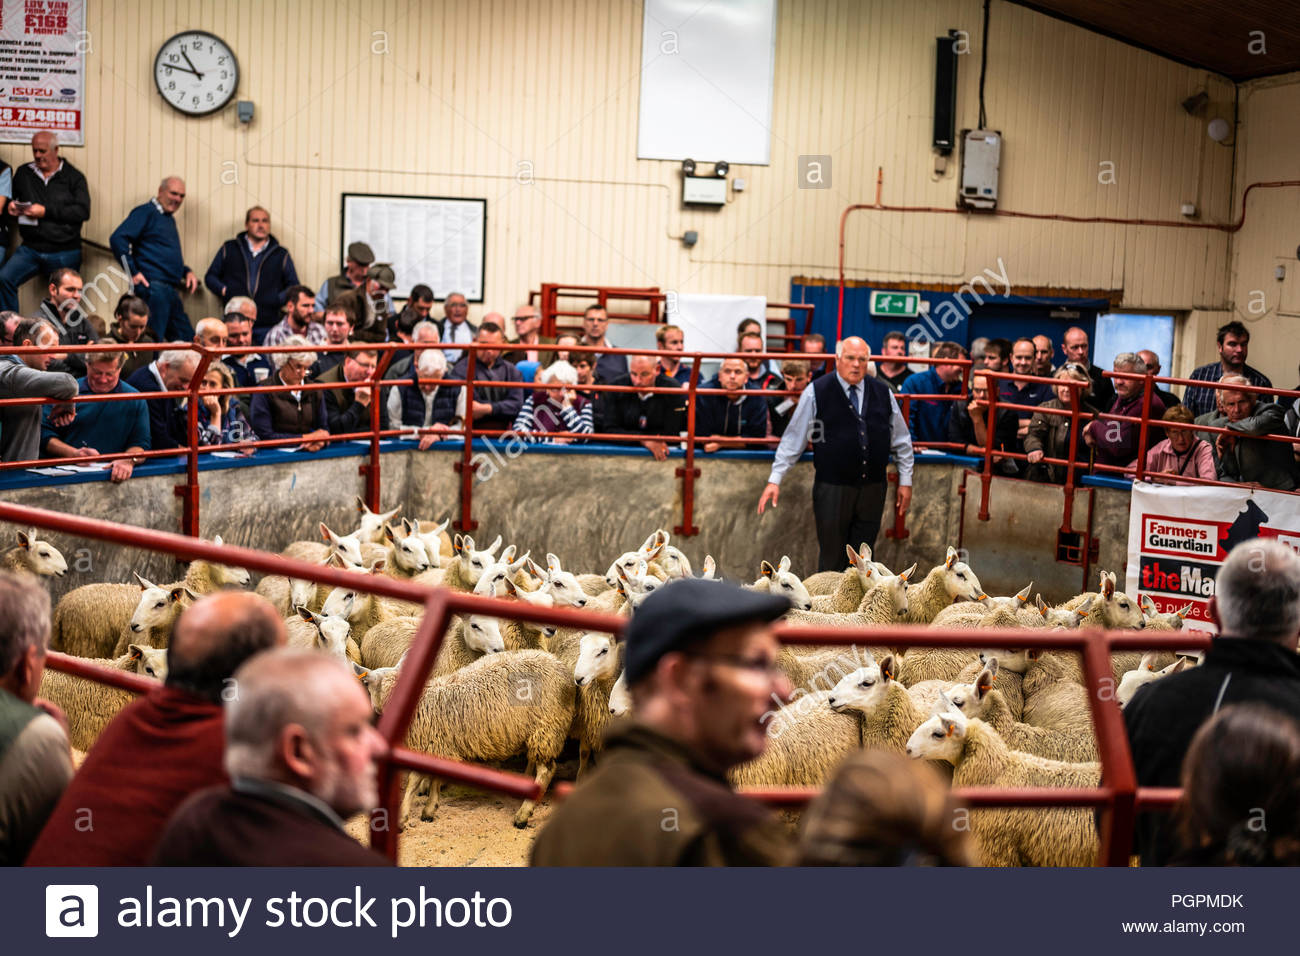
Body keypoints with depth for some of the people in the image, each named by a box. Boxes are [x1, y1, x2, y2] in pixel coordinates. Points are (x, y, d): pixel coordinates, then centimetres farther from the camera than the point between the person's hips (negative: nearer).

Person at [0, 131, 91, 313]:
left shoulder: (74, 177, 0)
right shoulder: (23, 173, 12)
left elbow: (83, 211, -12)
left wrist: (46, 211, -17)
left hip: (65, 254, -3)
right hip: (30, 249, 3)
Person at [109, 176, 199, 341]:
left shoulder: (169, 218, 23)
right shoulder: (146, 212, -4)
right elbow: (117, 239, -15)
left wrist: (187, 271, 15)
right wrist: (133, 272, -17)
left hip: (171, 290, 9)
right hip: (152, 286, -9)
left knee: (186, 340, 8)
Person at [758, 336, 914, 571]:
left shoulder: (883, 393, 7)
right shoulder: (816, 392, -5)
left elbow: (901, 441, 15)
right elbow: (793, 439, -2)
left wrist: (905, 481, 13)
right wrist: (775, 480, -6)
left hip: (872, 489, 3)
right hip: (832, 489, -3)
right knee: (831, 559, 4)